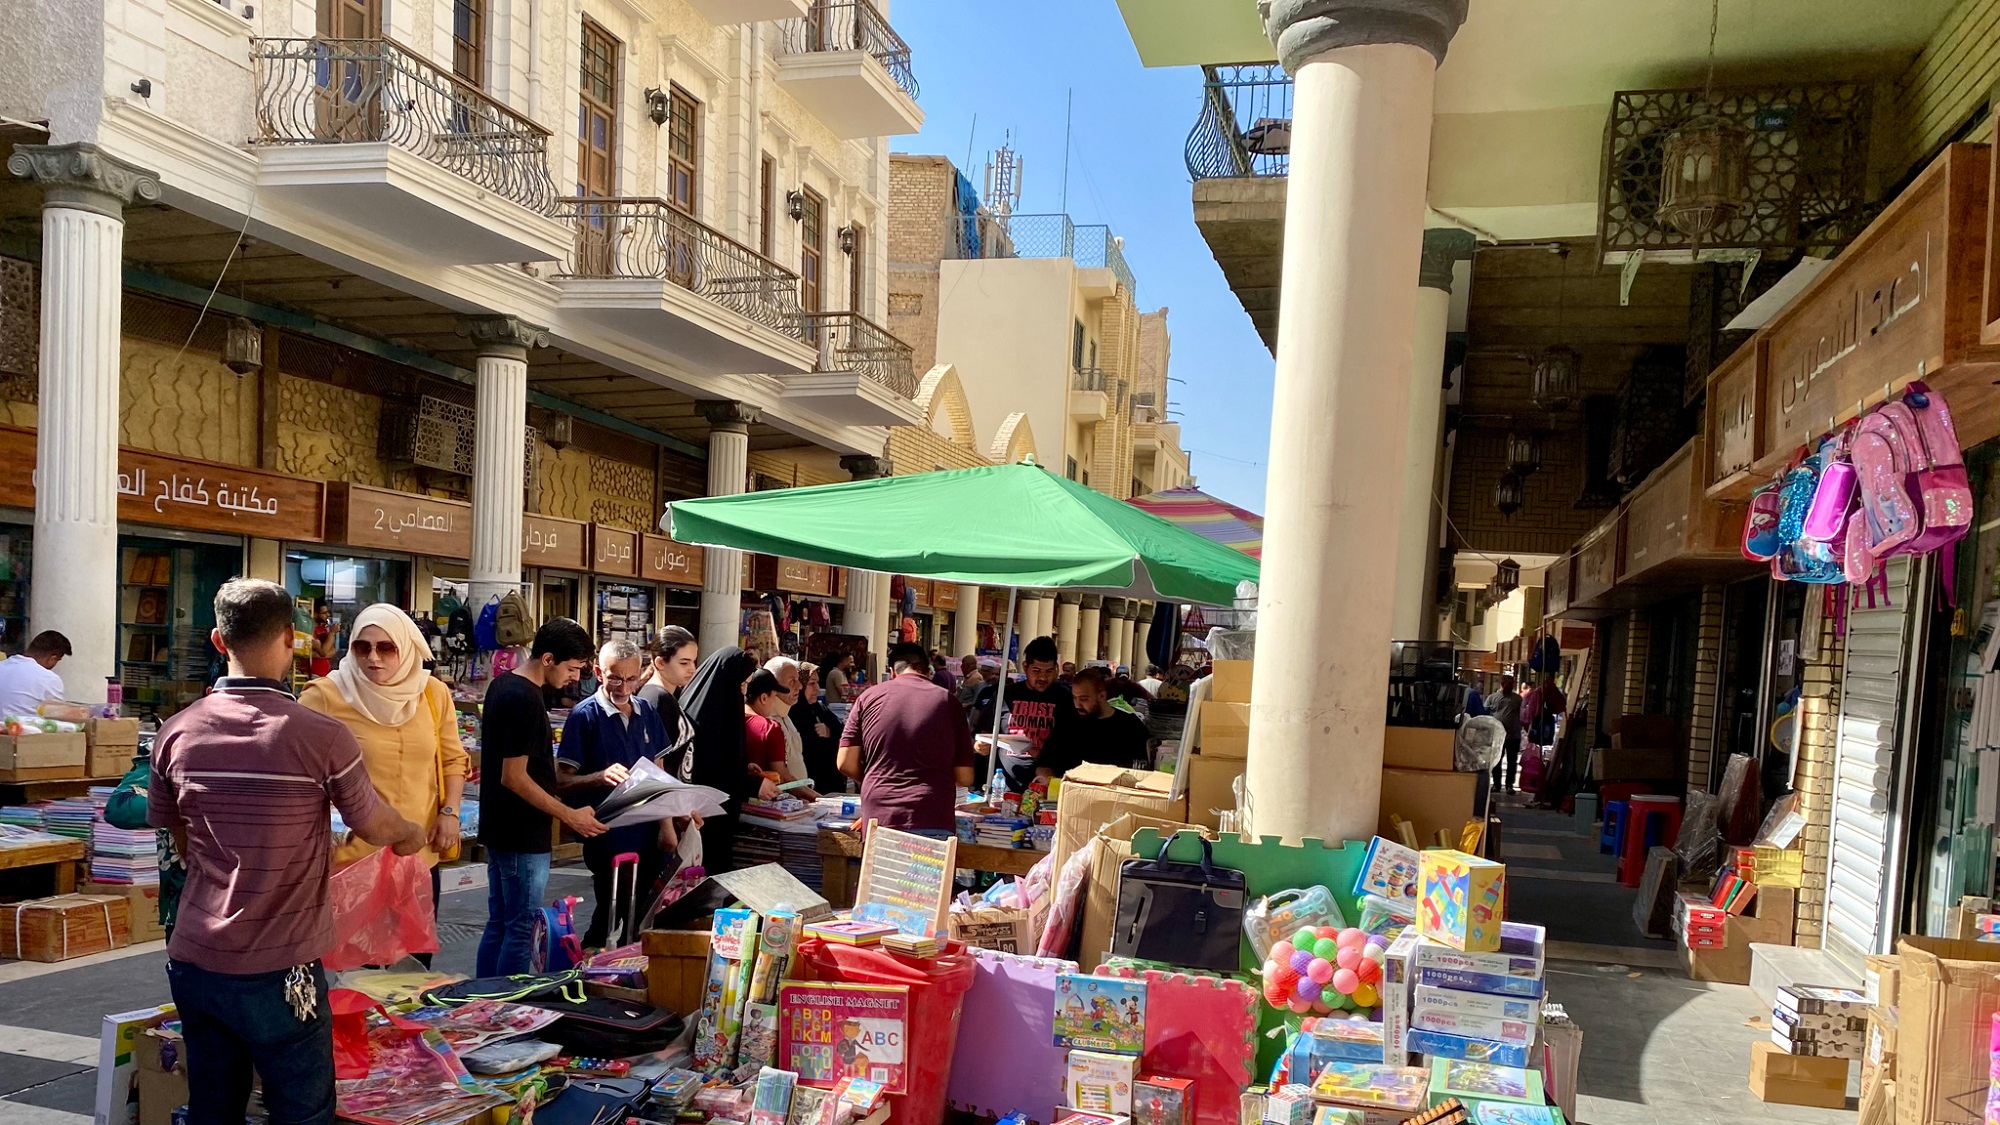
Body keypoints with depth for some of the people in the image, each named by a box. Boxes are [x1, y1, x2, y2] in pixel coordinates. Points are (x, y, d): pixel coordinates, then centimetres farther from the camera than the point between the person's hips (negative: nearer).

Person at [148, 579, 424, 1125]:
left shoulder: (176, 733, -3)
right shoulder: (323, 737, -17)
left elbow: (180, 839, 12)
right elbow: (376, 828, 0)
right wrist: (411, 832, 22)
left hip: (193, 963, 5)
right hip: (279, 972, -5)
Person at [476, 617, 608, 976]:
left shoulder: (502, 684, 9)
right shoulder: (525, 700, -22)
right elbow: (514, 777, -22)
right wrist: (569, 816, -17)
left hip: (500, 830, 10)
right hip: (523, 837, -10)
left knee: (498, 925, 16)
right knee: (521, 932, -1)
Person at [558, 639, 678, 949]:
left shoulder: (647, 712, 7)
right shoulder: (584, 715, -9)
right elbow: (563, 780, -12)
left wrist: (666, 826, 8)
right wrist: (601, 777, -31)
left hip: (648, 835, 5)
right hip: (608, 839, -5)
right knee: (613, 918, 2)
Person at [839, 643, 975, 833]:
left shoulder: (869, 697, 8)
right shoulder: (947, 701, 5)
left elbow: (846, 763, 6)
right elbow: (965, 777, 5)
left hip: (878, 818, 1)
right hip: (932, 821, -1)